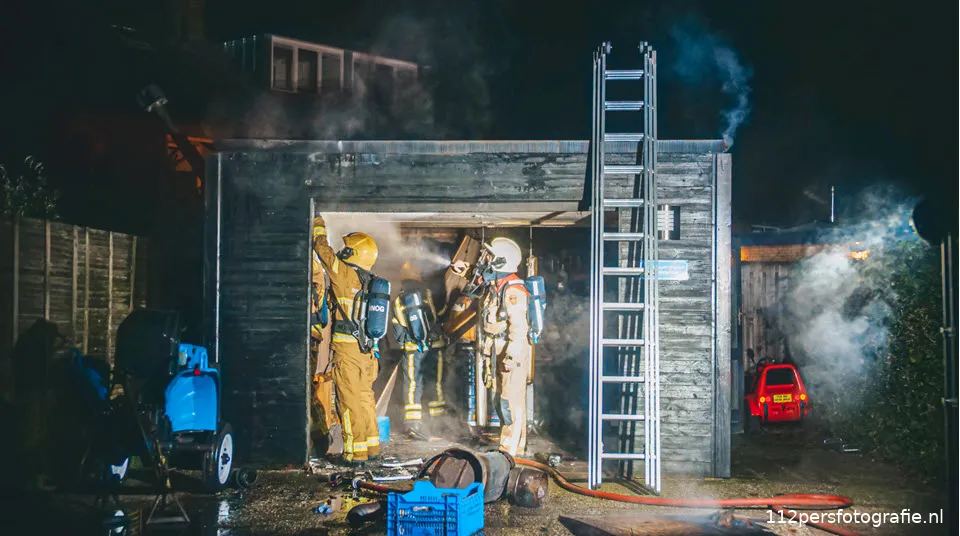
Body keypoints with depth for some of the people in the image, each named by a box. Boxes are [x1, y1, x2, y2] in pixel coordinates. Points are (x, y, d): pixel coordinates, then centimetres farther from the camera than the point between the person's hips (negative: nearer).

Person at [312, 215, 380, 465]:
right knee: (366, 398, 15)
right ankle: (372, 447, 22)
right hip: (367, 349, 7)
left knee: (350, 401, -3)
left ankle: (355, 452, 0)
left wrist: (318, 223, 12)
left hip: (347, 350, -7)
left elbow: (323, 248, -1)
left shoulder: (344, 274, -10)